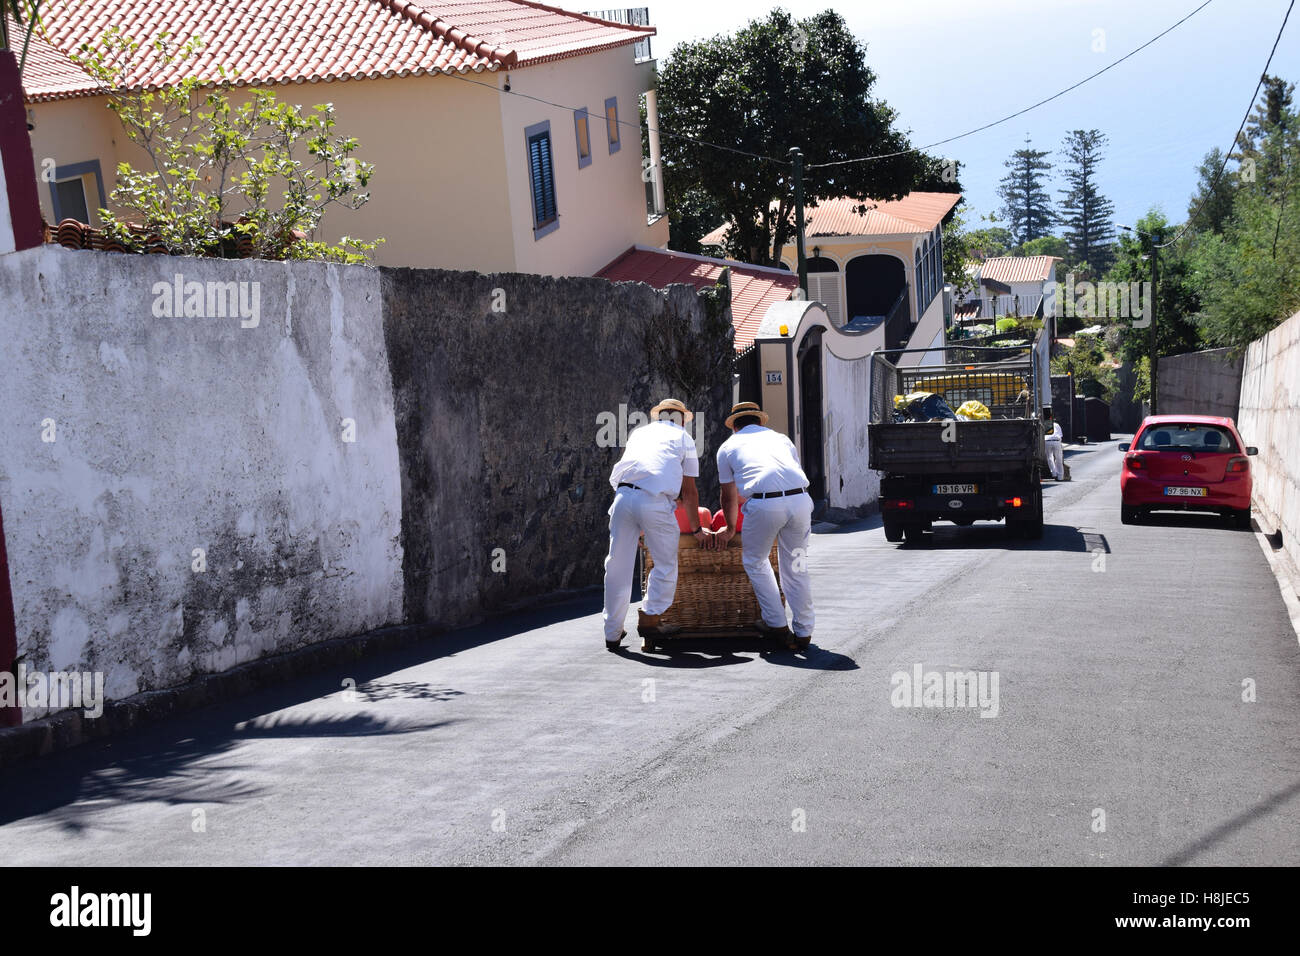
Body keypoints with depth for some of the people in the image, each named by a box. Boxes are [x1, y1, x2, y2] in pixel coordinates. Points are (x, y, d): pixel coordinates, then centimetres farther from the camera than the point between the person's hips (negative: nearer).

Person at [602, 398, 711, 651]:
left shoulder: (638, 433, 34)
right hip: (656, 501, -4)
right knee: (666, 564, 13)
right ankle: (650, 618, 10)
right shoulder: (683, 438, 23)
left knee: (618, 566, 8)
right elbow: (689, 491, 21)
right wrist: (696, 529, 31)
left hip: (624, 495, 4)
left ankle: (613, 634, 14)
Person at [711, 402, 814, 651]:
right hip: (800, 499, 3)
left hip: (764, 504, -3)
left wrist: (730, 529, 46)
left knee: (755, 561, 19)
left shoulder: (728, 446, 24)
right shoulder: (781, 438, 31)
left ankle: (776, 624, 19)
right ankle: (803, 633, 20)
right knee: (796, 567, 15)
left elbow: (729, 496, 30)